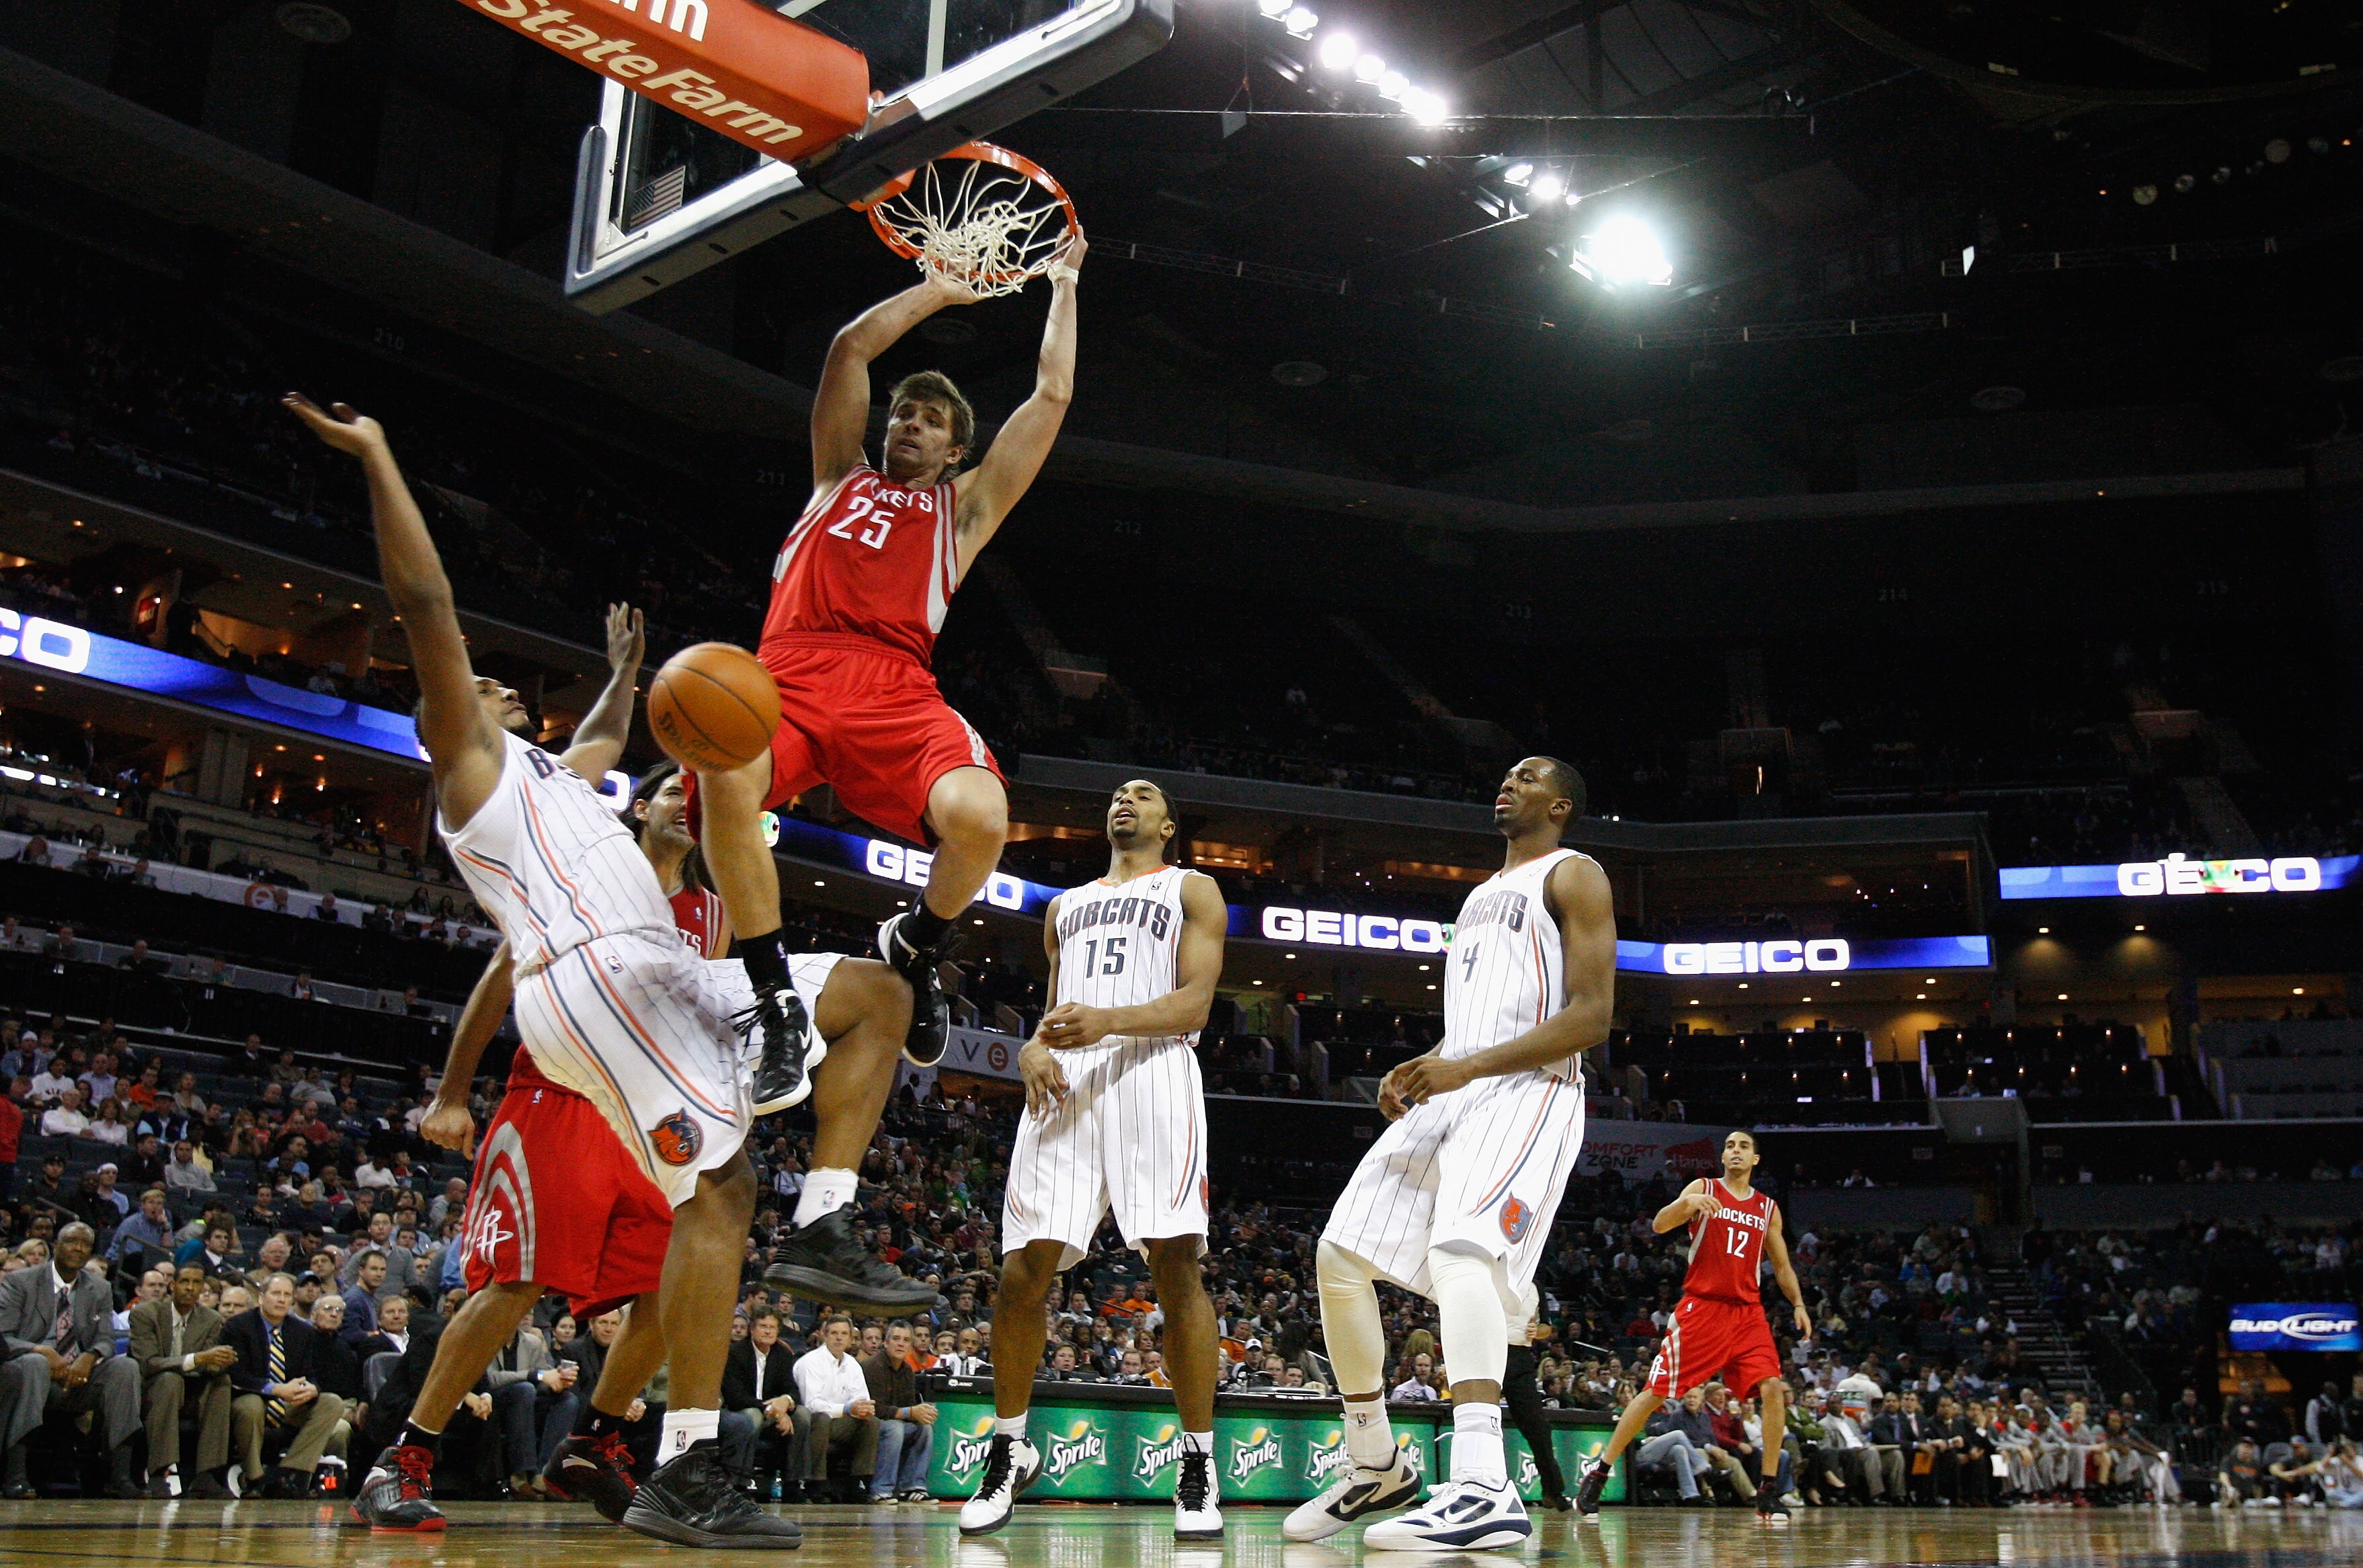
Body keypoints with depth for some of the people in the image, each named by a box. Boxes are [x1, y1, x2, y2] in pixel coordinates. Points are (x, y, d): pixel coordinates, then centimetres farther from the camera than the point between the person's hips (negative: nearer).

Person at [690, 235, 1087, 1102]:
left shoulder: (964, 507, 28)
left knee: (978, 816, -31)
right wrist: (943, 289, 34)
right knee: (726, 776, -36)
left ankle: (917, 947, 4)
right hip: (793, 672, 0)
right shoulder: (842, 476, 31)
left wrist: (1063, 284, 37)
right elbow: (851, 347, 26)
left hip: (896, 690, 0)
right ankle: (774, 997, -21)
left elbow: (1051, 396, 29)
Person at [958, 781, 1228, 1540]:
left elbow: (1195, 1001, 2)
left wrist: (1107, 1020, -17)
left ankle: (1197, 1466, -7)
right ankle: (1009, 1449, 10)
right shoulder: (1065, 905, 30)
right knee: (1024, 1269, -7)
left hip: (1152, 1071, -3)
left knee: (1176, 1265, -14)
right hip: (1064, 1081, 4)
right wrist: (1032, 1047, 2)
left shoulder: (1192, 890, 16)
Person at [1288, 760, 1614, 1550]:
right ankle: (1376, 1468, 15)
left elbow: (1591, 1017, -11)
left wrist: (1464, 1068, -19)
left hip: (1528, 1090, -9)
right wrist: (1417, 1070, 9)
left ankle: (1484, 1487, -44)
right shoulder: (1482, 895, 27)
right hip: (1451, 1090, 9)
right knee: (1341, 1255, 2)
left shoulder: (1574, 876, 1)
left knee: (1460, 1247, -33)